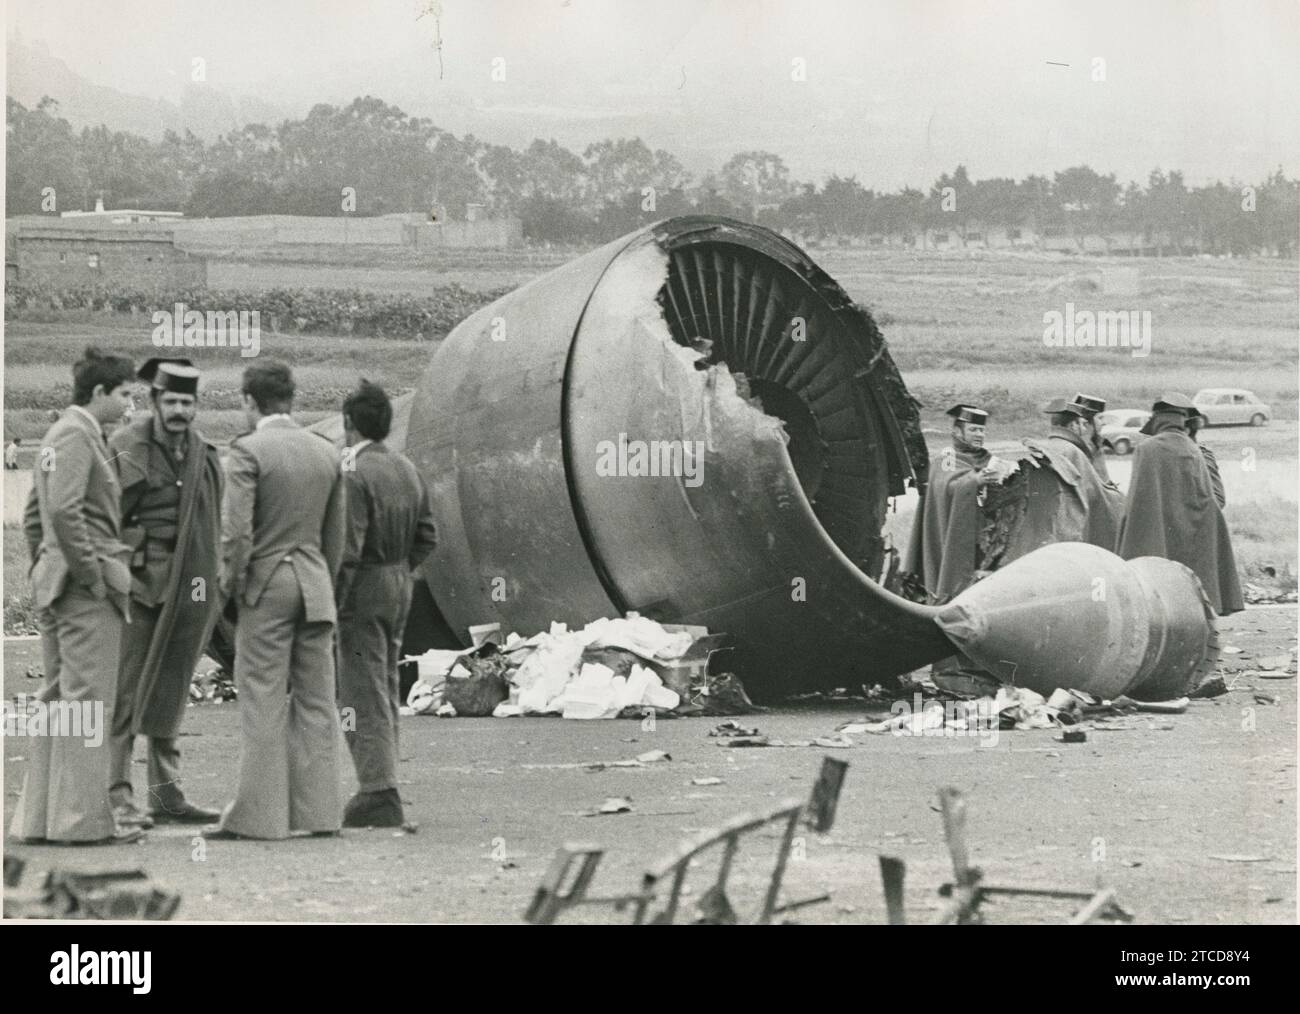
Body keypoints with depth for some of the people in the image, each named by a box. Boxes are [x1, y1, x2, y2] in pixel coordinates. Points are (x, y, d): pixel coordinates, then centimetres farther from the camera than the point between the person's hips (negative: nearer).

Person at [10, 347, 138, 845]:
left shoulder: (58, 435, 19)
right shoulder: (76, 436, -12)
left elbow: (32, 517, 24)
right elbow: (65, 510, -24)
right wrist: (91, 574, -19)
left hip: (56, 581, 10)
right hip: (87, 587, -10)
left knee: (57, 699, 12)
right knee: (87, 700, -8)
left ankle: (39, 817, 15)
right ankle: (83, 818, -8)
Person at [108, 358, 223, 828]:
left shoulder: (203, 454, 10)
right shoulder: (127, 447, -6)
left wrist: (211, 587, 9)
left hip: (186, 590, 5)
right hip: (138, 584, -5)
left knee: (170, 695, 10)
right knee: (125, 689, -6)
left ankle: (166, 793, 16)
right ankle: (117, 793, -6)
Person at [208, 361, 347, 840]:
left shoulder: (248, 451, -11)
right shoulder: (327, 453, 8)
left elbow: (236, 531, -17)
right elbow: (335, 535, 13)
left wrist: (231, 582, -3)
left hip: (267, 584, -5)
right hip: (316, 586, 6)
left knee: (263, 704, -2)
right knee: (316, 701, 9)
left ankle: (258, 815, -1)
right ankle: (320, 811, 10)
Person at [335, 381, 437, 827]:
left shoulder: (353, 473, -17)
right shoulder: (406, 469, 10)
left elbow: (347, 548, -21)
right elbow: (425, 536, 13)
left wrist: (331, 606, -17)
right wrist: (398, 571, 17)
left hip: (363, 589, -9)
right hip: (400, 589, 9)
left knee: (363, 695, -6)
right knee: (386, 691, 16)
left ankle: (380, 794, -10)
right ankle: (380, 785, 21)